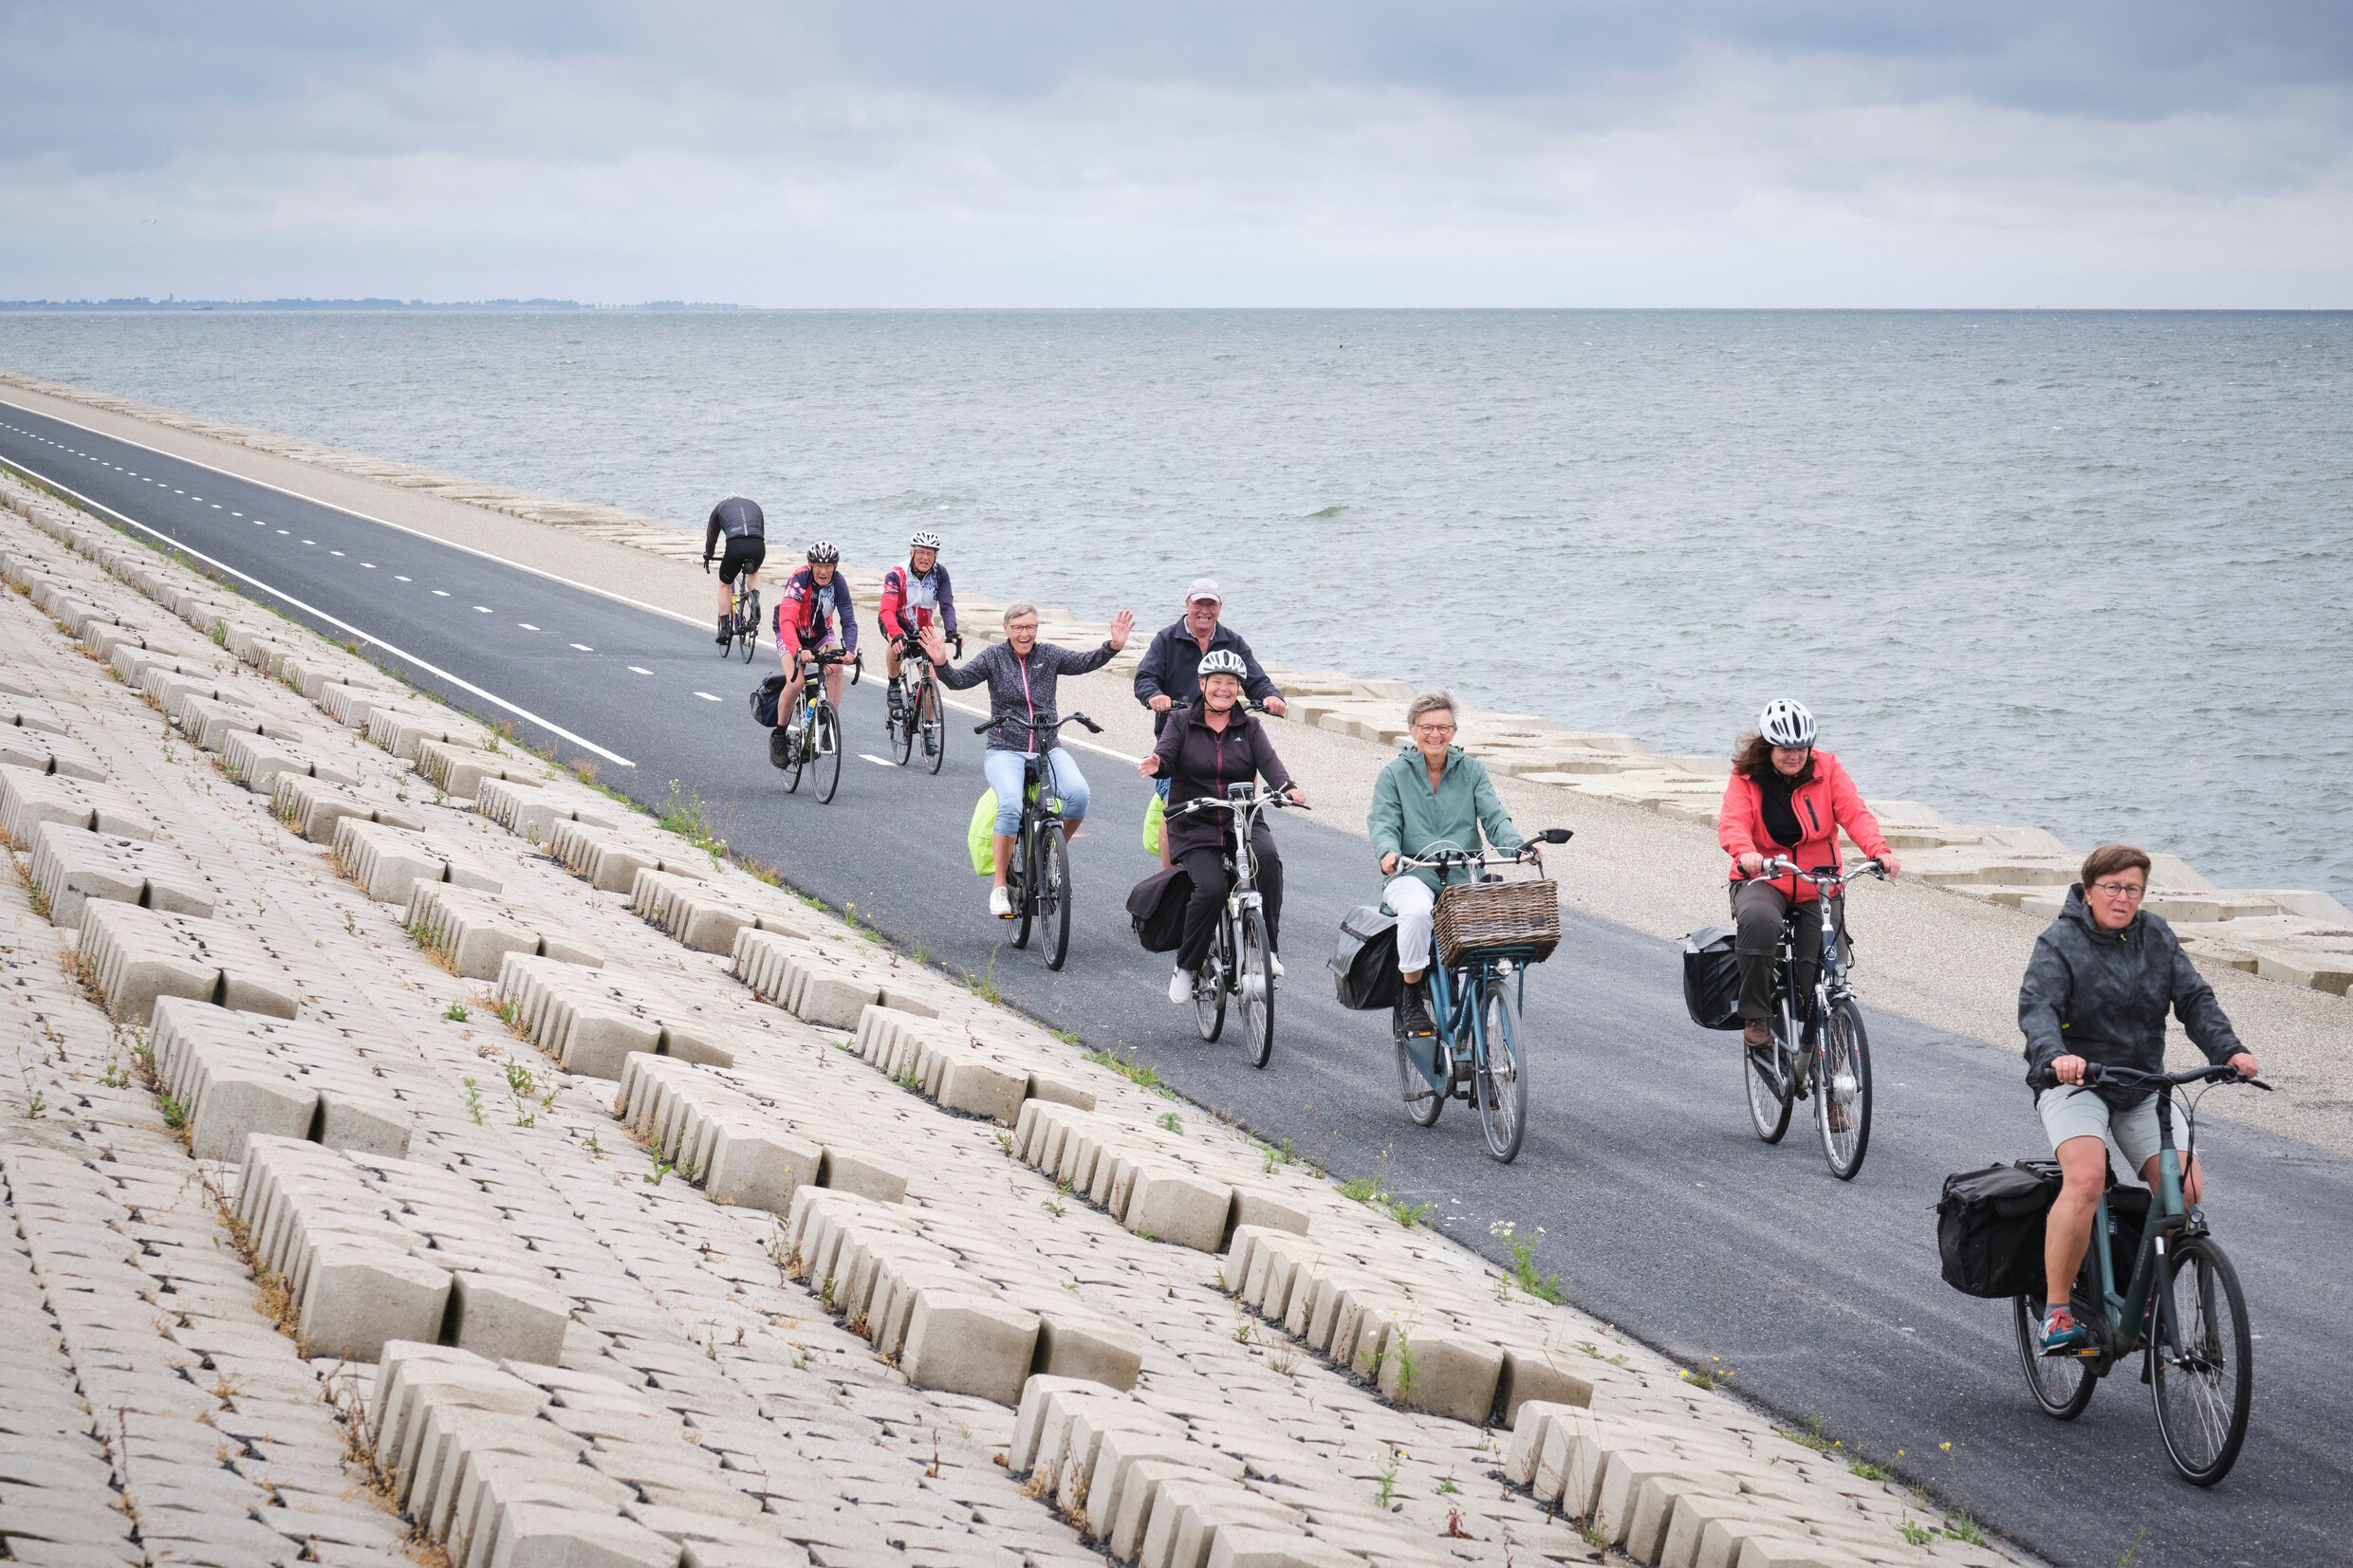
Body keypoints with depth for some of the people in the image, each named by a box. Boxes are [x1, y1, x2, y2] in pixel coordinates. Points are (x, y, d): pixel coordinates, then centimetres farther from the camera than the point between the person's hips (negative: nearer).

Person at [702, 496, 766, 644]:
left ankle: (724, 628, 15)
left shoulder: (721, 507, 27)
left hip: (735, 545, -2)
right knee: (753, 572, 36)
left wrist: (707, 556, 51)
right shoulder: (755, 506, 33)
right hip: (758, 547, 2)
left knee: (725, 585, 20)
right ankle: (756, 603, 11)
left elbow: (711, 536, 34)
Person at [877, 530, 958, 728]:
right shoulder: (896, 575, -29)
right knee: (897, 642, -39)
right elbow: (886, 609, -41)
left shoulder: (939, 573, -18)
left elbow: (946, 605, -27)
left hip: (922, 628, 3)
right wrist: (896, 634, -60)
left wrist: (951, 631, -46)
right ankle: (894, 686, -16)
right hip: (895, 622, -3)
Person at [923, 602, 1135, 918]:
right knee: (1011, 806, -30)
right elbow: (960, 680, -9)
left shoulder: (1049, 655, 8)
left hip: (1048, 750, 3)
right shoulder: (993, 658, 3)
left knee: (1078, 794, -26)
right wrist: (941, 663, -30)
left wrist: (1113, 646, -23)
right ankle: (999, 885, -18)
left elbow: (1084, 662, -5)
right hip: (1005, 751, -2)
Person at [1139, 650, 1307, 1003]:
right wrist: (1156, 765, -34)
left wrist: (1287, 787, -27)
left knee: (1267, 856, -31)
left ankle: (1269, 948, -21)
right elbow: (1167, 756, -9)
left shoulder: (1249, 727, 11)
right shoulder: (1182, 723, 7)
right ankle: (1186, 967, -5)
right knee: (1212, 888, -26)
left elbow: (1268, 761, -5)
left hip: (1242, 823, 2)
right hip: (1195, 827, -2)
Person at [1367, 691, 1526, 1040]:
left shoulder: (1471, 770, 11)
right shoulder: (1394, 774, 6)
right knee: (1417, 911, -38)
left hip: (1461, 879, 2)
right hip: (1410, 877, -2)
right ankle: (1411, 998, -18)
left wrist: (1518, 846, -20)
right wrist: (1389, 852, -29)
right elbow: (1383, 823, -5)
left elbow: (1493, 818, 2)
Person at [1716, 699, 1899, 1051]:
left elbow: (1854, 812, -11)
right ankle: (1756, 1019, -26)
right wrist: (1745, 852, -41)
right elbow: (1732, 822, -17)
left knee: (1822, 977, -5)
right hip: (1763, 881, -2)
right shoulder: (1746, 778, -2)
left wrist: (1879, 850, -31)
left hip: (1816, 886, 2)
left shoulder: (1826, 769, 0)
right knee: (1759, 921, -37)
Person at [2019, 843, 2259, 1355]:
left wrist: (2228, 1050, -18)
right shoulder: (2060, 943, -6)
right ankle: (2056, 1312, -21)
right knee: (2086, 1178, -29)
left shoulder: (2156, 937, 8)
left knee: (2185, 1186, -14)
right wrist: (2055, 1055, -42)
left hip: (2142, 1086, 5)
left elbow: (2194, 998, 1)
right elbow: (2037, 1006, -21)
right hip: (2073, 1083, -5)